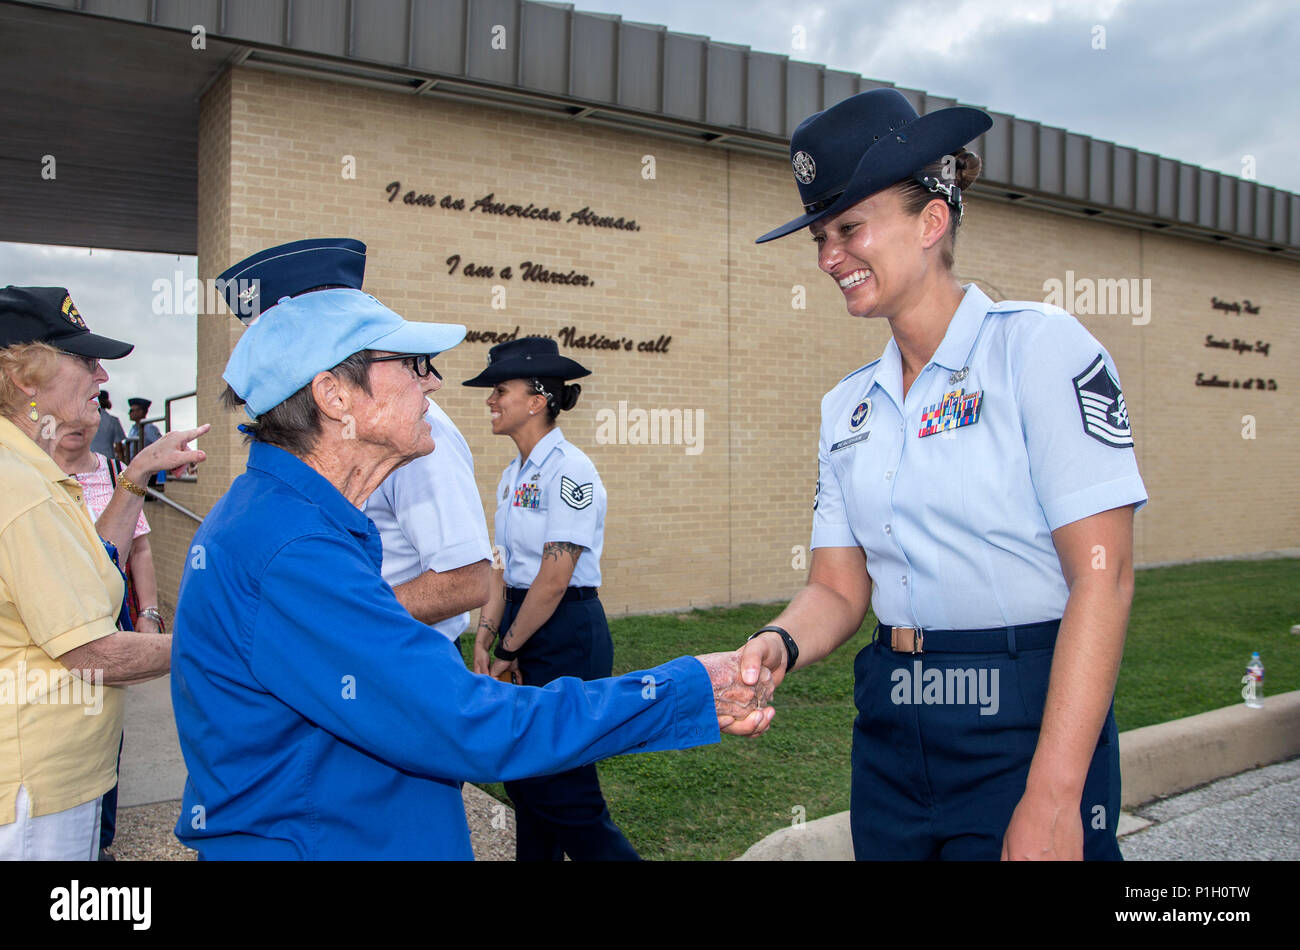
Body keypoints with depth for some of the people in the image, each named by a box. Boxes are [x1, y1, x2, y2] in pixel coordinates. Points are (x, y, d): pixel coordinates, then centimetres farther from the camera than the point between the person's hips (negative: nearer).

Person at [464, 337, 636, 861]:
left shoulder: (568, 470, -16)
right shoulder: (513, 474, 11)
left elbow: (554, 579, -18)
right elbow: (505, 567, 12)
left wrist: (509, 650, -11)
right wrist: (485, 635, 2)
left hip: (567, 634, -9)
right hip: (523, 625, 9)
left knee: (561, 787, -4)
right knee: (523, 775, 15)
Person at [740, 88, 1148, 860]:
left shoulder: (1040, 346, -9)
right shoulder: (848, 405, 8)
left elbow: (1102, 577, -16)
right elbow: (840, 587, 7)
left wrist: (1052, 797, -21)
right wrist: (780, 645, -15)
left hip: (1026, 721, -5)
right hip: (891, 730, 6)